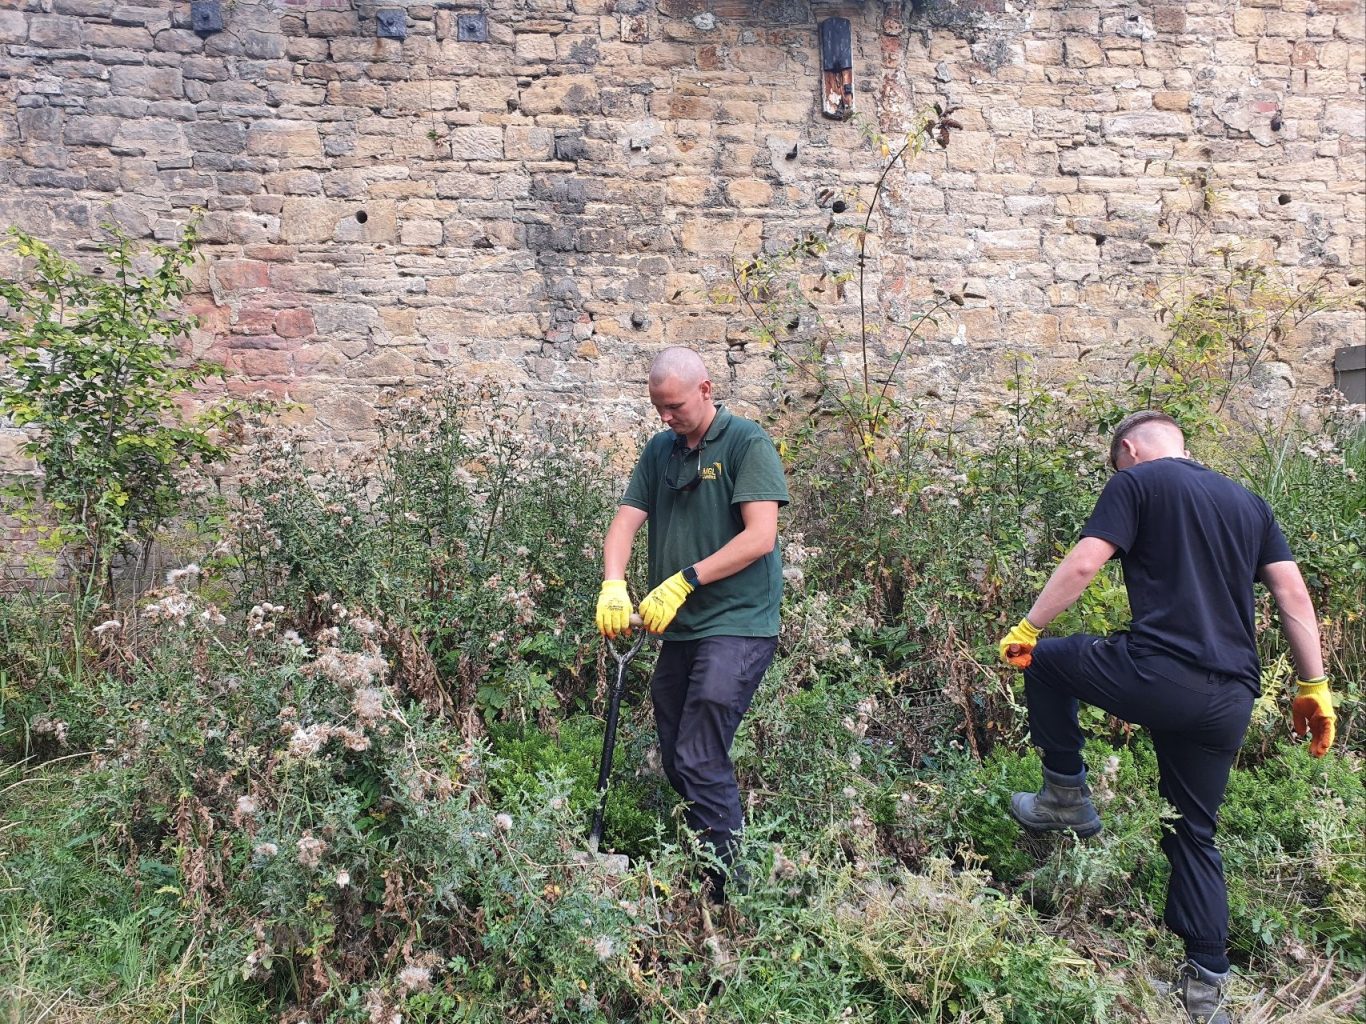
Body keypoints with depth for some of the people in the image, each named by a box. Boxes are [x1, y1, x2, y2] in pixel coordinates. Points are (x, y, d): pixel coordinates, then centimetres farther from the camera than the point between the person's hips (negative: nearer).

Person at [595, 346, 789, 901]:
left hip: (736, 625, -7)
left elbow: (761, 537, -16)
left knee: (699, 763, -11)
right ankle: (694, 873, 29)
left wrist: (684, 582, -18)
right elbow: (626, 521, 6)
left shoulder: (747, 443, -7)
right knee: (677, 762, 13)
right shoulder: (660, 450, 13)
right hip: (677, 629, 7)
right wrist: (613, 585, -13)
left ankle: (727, 892, 2)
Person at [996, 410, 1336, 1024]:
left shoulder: (1136, 482, 2)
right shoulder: (1247, 502, 21)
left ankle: (1067, 797, 20)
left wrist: (1027, 629, -1)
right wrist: (1313, 687, 17)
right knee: (1194, 831, 20)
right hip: (1231, 701, 7)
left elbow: (1082, 565, -10)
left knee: (1045, 659, 19)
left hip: (1160, 675, -7)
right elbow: (1294, 595, 15)